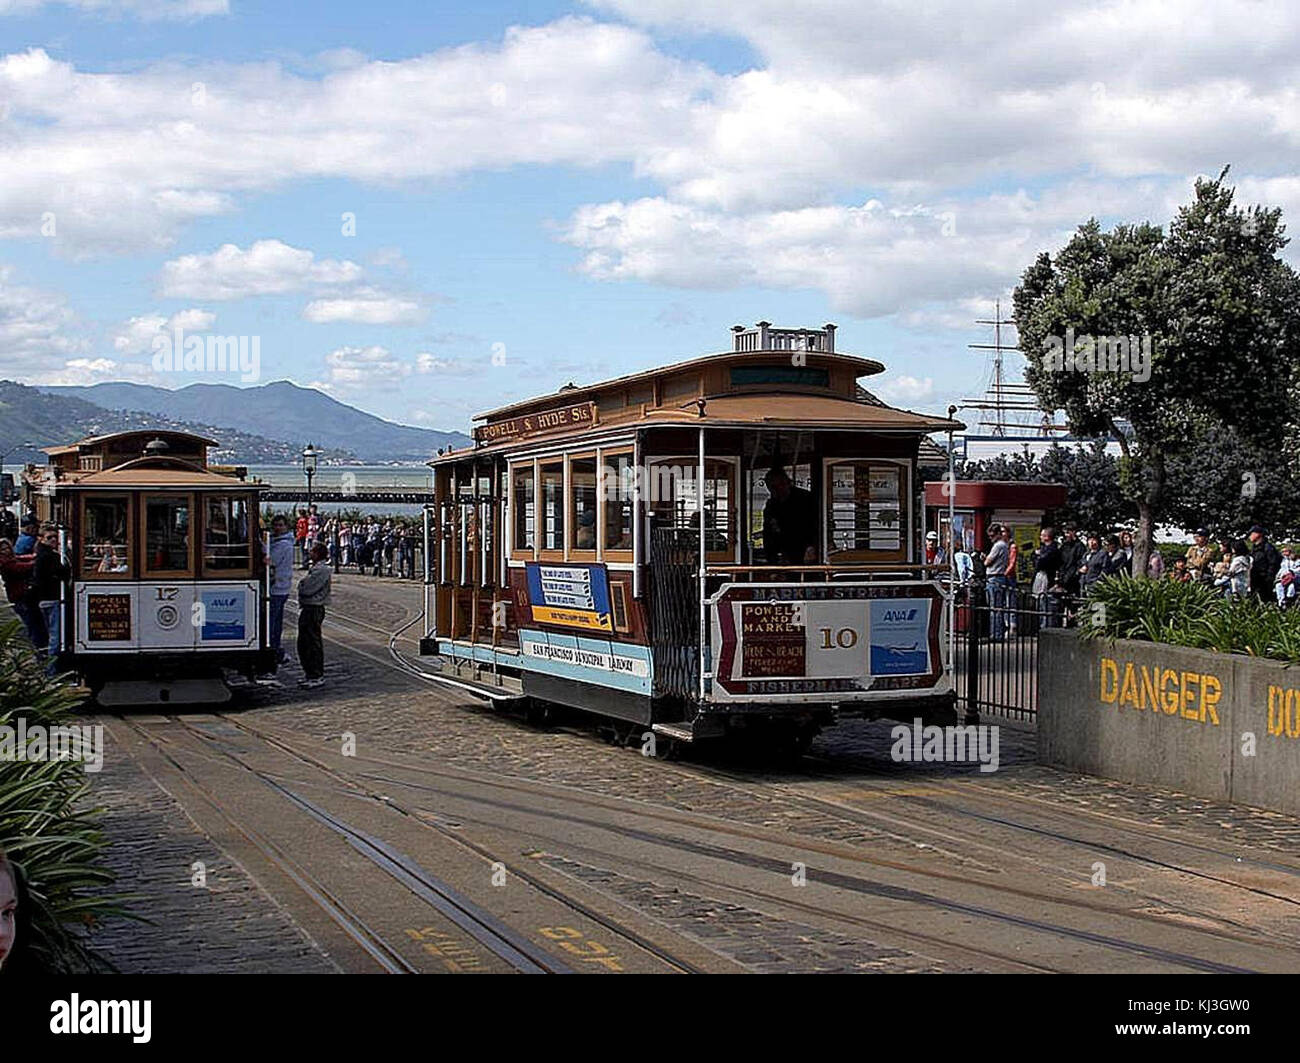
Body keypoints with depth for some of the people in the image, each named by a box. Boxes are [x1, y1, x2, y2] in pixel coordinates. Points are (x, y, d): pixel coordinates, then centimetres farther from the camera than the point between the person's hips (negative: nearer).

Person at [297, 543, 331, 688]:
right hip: (306, 608, 10)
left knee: (313, 643, -5)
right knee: (303, 643, 15)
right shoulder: (313, 568, 16)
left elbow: (307, 588, -19)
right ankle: (309, 673, 24)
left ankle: (317, 676, 1)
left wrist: (301, 583, -2)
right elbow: (305, 588, 18)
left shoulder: (322, 570, -16)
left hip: (314, 609, -10)